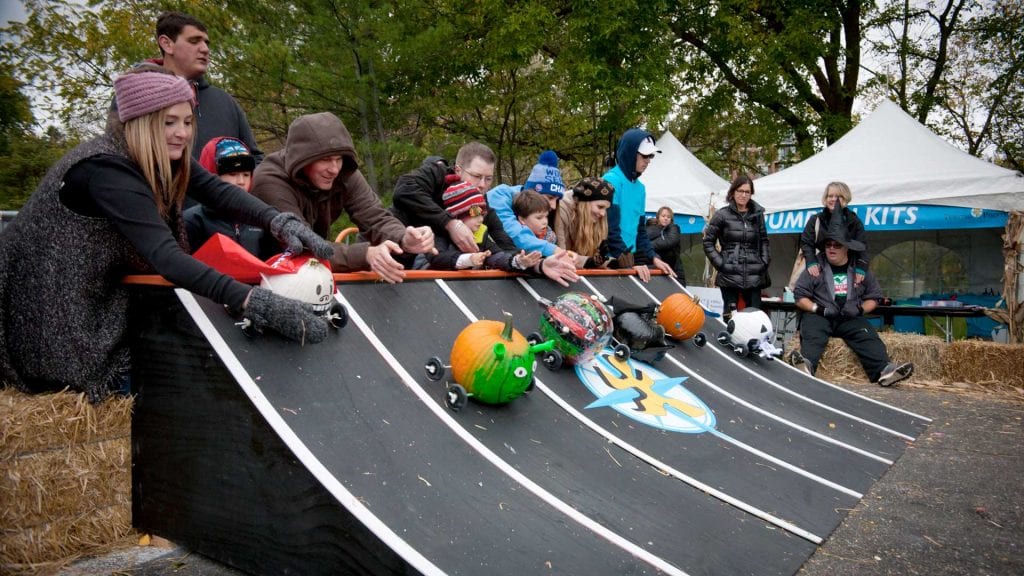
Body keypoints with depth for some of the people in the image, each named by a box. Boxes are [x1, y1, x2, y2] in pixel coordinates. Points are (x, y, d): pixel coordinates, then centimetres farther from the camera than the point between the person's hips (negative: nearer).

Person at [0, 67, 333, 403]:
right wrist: (255, 302, -54)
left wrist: (281, 223, -35)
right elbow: (165, 256, -43)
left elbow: (219, 192, -14)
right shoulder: (106, 169, -31)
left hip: (101, 291, 8)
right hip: (52, 309, -8)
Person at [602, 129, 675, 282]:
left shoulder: (640, 187, 14)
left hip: (631, 260, 8)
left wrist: (653, 257, 7)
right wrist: (631, 262, -18)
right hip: (611, 261, -8)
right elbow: (610, 229, -17)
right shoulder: (611, 180, -12)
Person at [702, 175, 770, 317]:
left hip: (753, 277, 3)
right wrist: (720, 263, -4)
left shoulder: (757, 214, 13)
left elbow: (764, 241, 20)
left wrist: (765, 262, 7)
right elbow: (708, 242, 4)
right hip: (730, 275, -3)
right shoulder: (722, 215, 2)